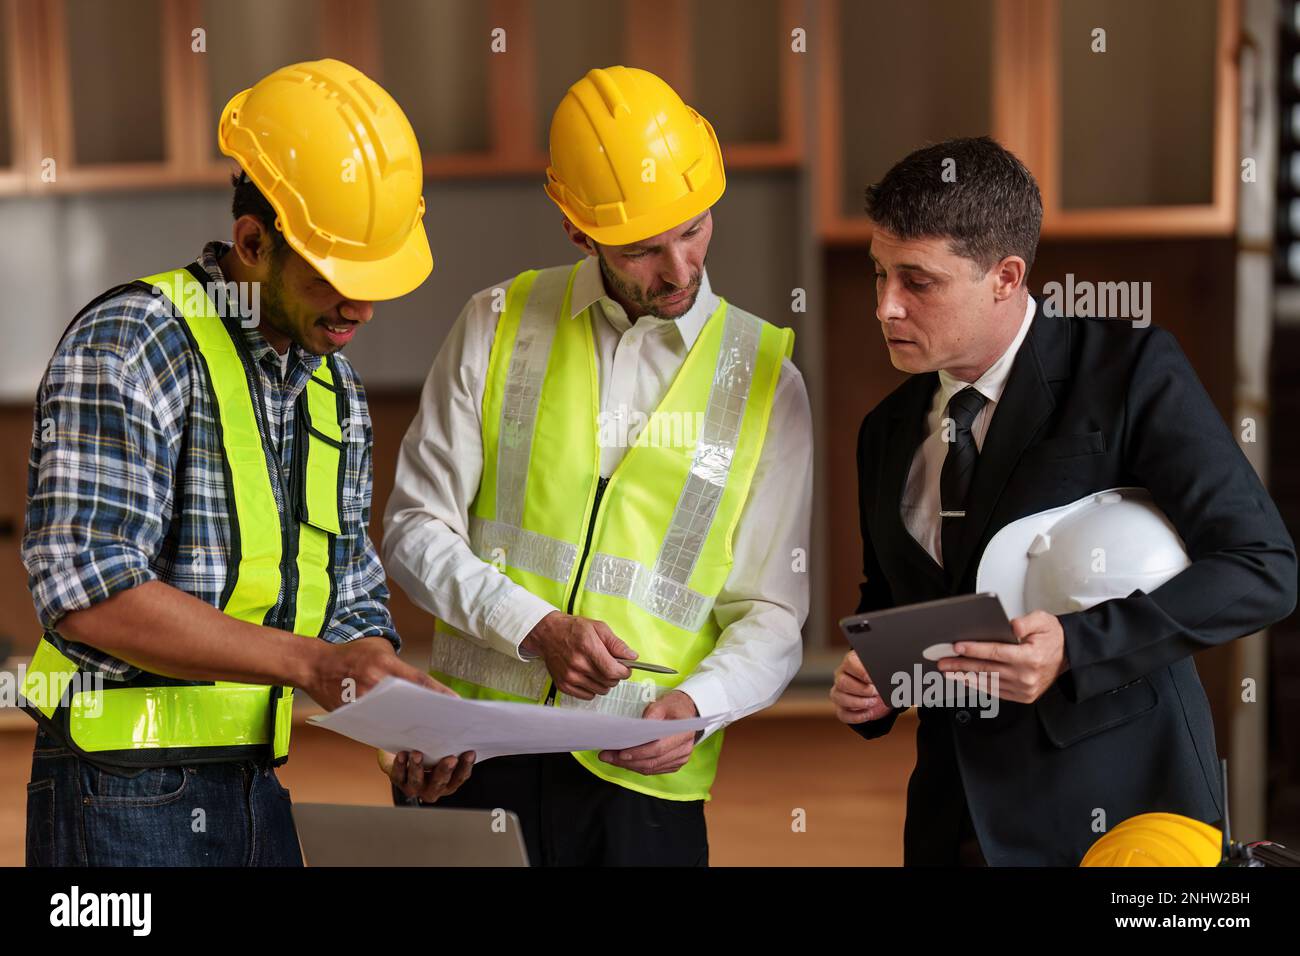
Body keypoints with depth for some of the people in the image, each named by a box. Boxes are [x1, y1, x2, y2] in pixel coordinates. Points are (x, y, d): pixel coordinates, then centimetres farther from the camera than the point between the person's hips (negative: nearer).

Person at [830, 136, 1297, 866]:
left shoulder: (1133, 368, -9)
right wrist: (869, 681, -1)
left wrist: (1076, 647, -25)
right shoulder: (890, 432, 9)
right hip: (957, 814, 6)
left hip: (1113, 807, -5)